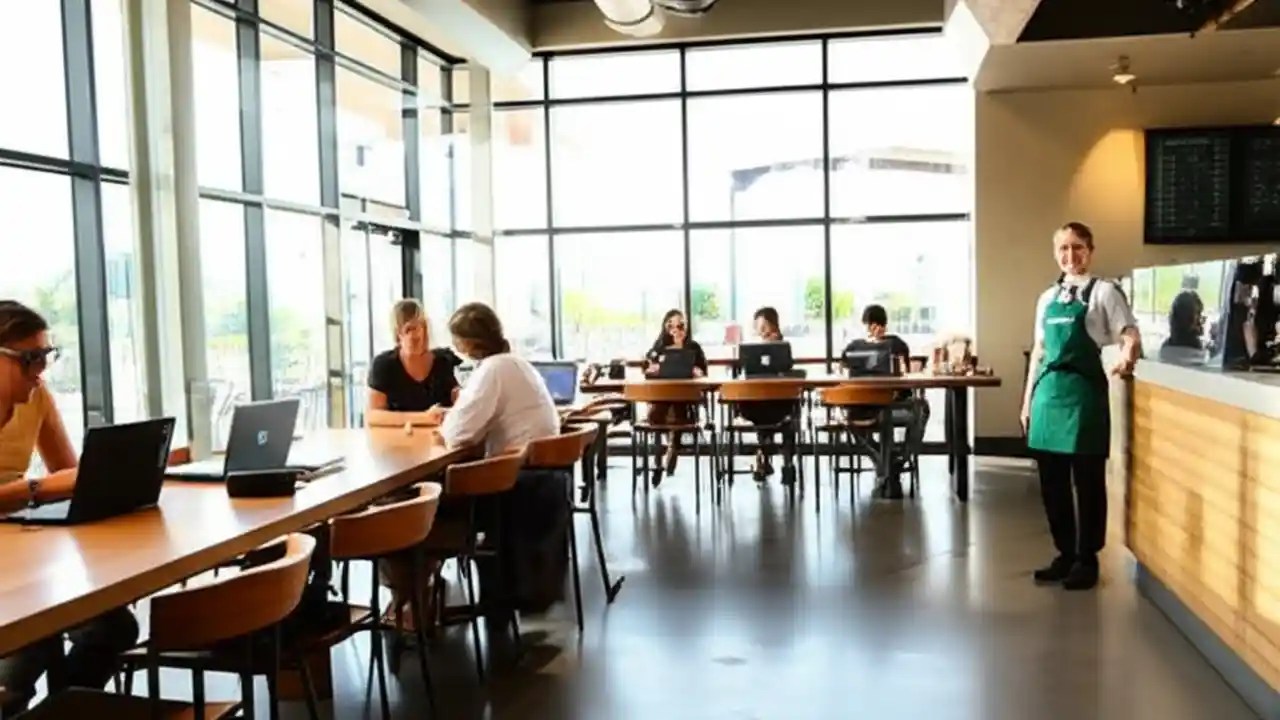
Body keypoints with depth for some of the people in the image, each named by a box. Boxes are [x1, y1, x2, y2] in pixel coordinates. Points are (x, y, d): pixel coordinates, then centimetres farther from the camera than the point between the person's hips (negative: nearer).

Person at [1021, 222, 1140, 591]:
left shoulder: (1103, 292, -1)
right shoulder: (1047, 298, 15)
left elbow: (1131, 337, -7)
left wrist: (1127, 358, -29)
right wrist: (1029, 399, 17)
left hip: (1083, 391, -5)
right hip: (1049, 392, 6)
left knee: (1087, 480, 3)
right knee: (1051, 480, 10)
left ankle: (1087, 559, 15)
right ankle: (1065, 554, 24)